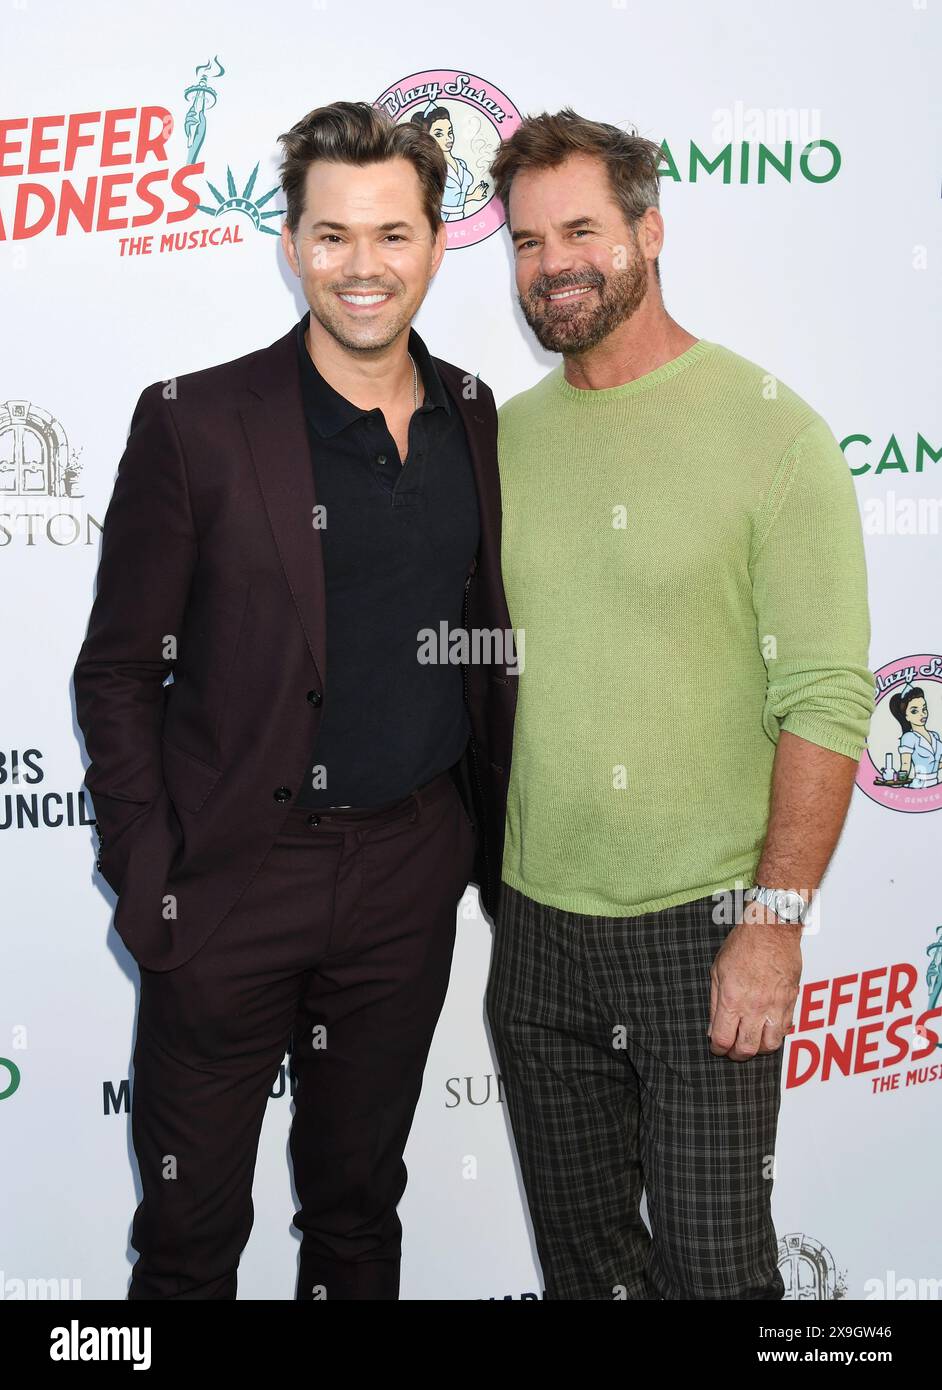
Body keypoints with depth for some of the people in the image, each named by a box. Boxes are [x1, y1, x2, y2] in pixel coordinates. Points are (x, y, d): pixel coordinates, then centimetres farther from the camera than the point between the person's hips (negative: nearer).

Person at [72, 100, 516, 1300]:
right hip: (233, 877, -3)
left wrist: (489, 833, 10)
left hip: (410, 874, 4)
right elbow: (118, 671, -6)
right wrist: (146, 872, -10)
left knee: (359, 1203, 21)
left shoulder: (472, 416, 4)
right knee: (191, 1233, 12)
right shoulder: (196, 423, -9)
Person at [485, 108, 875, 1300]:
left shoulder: (768, 428, -8)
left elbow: (826, 698, -12)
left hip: (703, 930, -4)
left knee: (709, 1260, 6)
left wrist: (774, 917, -16)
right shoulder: (502, 438, 6)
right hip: (536, 923, 5)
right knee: (580, 1250, 18)